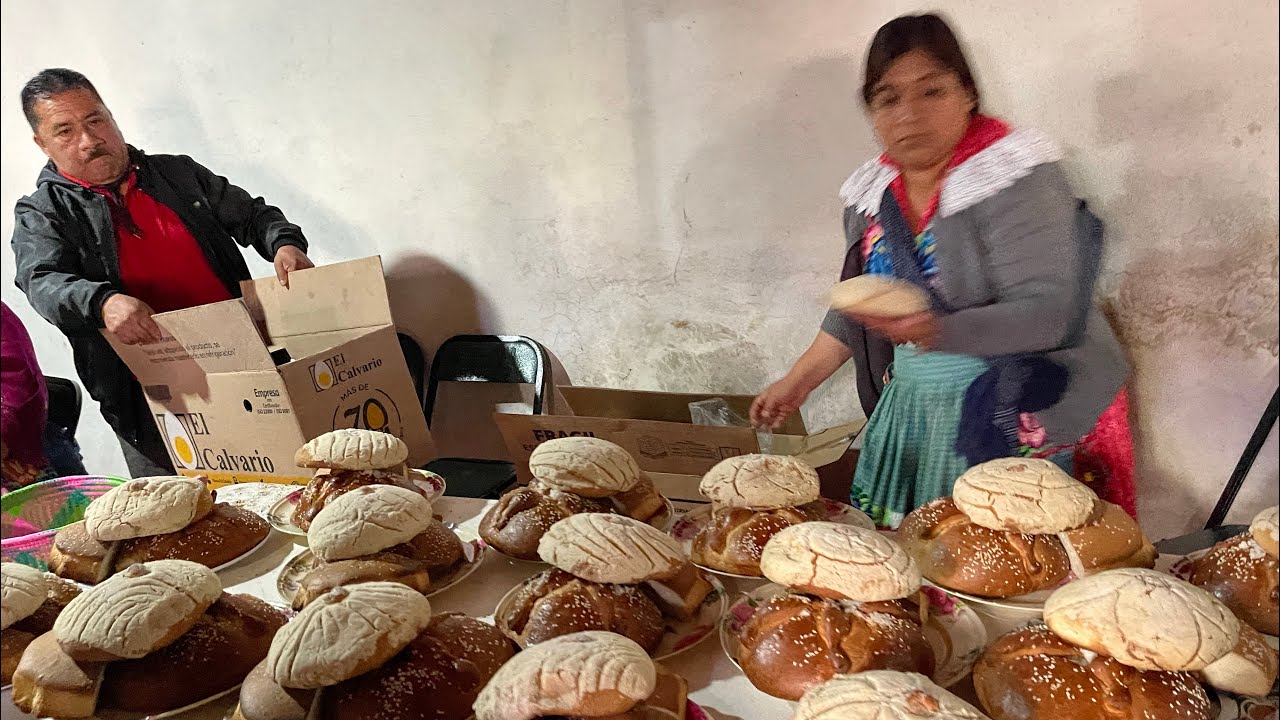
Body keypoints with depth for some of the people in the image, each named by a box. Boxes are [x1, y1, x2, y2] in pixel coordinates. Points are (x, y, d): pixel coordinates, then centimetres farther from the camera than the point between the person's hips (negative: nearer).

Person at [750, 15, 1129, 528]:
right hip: (907, 407, 6)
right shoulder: (870, 194, 6)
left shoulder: (1014, 177, -13)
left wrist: (938, 332, -35)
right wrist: (799, 381, 12)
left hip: (1001, 418, -5)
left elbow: (1049, 313, -21)